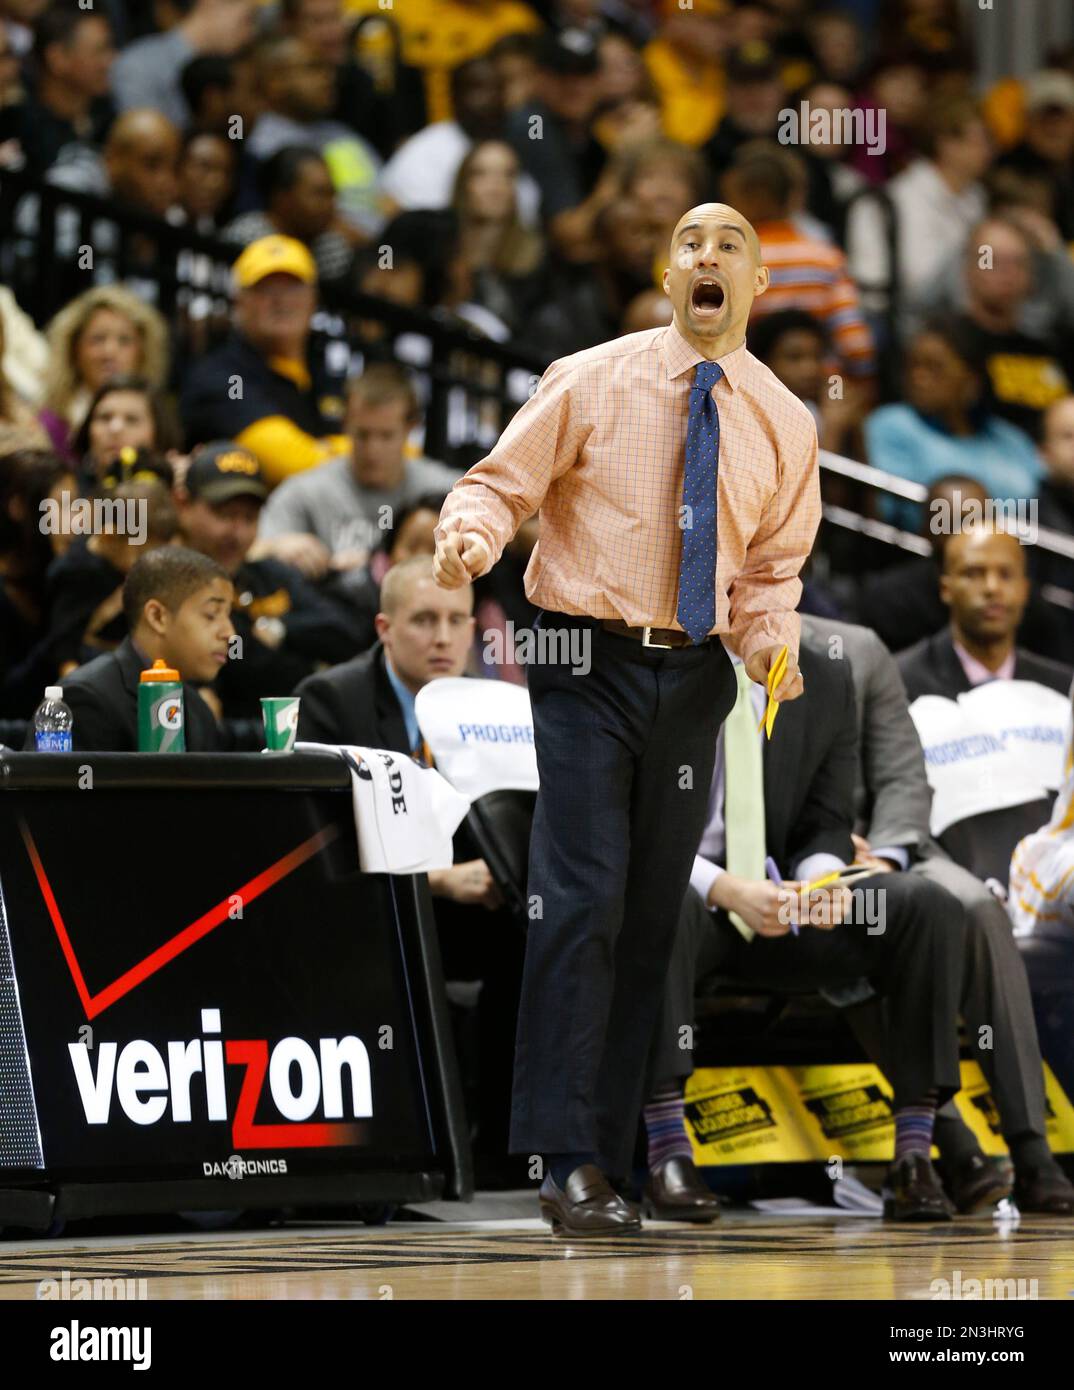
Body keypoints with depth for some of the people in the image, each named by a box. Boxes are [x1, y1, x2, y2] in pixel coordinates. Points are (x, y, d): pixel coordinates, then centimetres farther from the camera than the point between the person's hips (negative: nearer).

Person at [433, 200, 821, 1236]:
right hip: (587, 668, -4)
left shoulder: (784, 425, 7)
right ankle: (562, 1159, -13)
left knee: (654, 913, 8)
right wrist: (471, 531, -25)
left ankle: (607, 1142, 15)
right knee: (582, 900, -14)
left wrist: (773, 643, -3)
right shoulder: (590, 385, -3)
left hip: (696, 675, 4)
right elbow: (502, 482, -2)